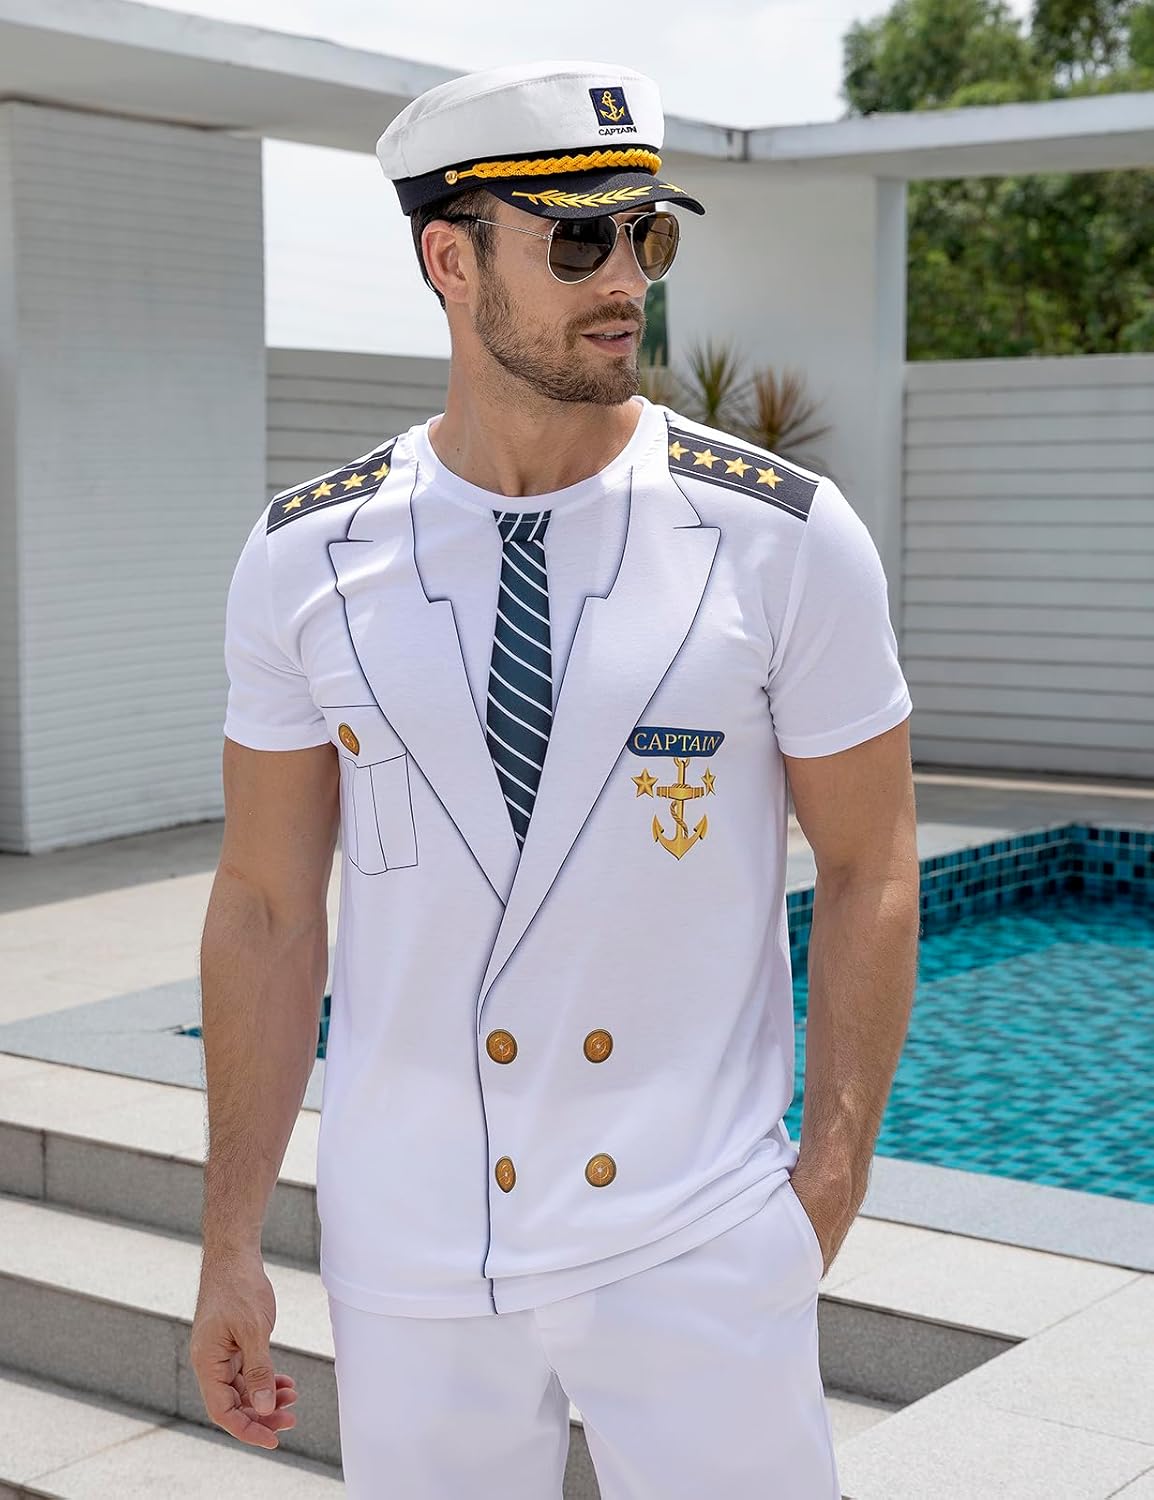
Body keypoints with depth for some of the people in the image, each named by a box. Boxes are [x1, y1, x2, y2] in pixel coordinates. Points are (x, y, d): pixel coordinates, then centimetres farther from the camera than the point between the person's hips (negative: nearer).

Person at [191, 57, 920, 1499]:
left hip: (700, 1243, -1)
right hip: (404, 1253, 2)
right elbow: (266, 903, 2)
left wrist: (834, 1170, -4)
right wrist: (232, 1240, 3)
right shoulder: (305, 557, -2)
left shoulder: (785, 538, -7)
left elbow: (868, 870, 0)